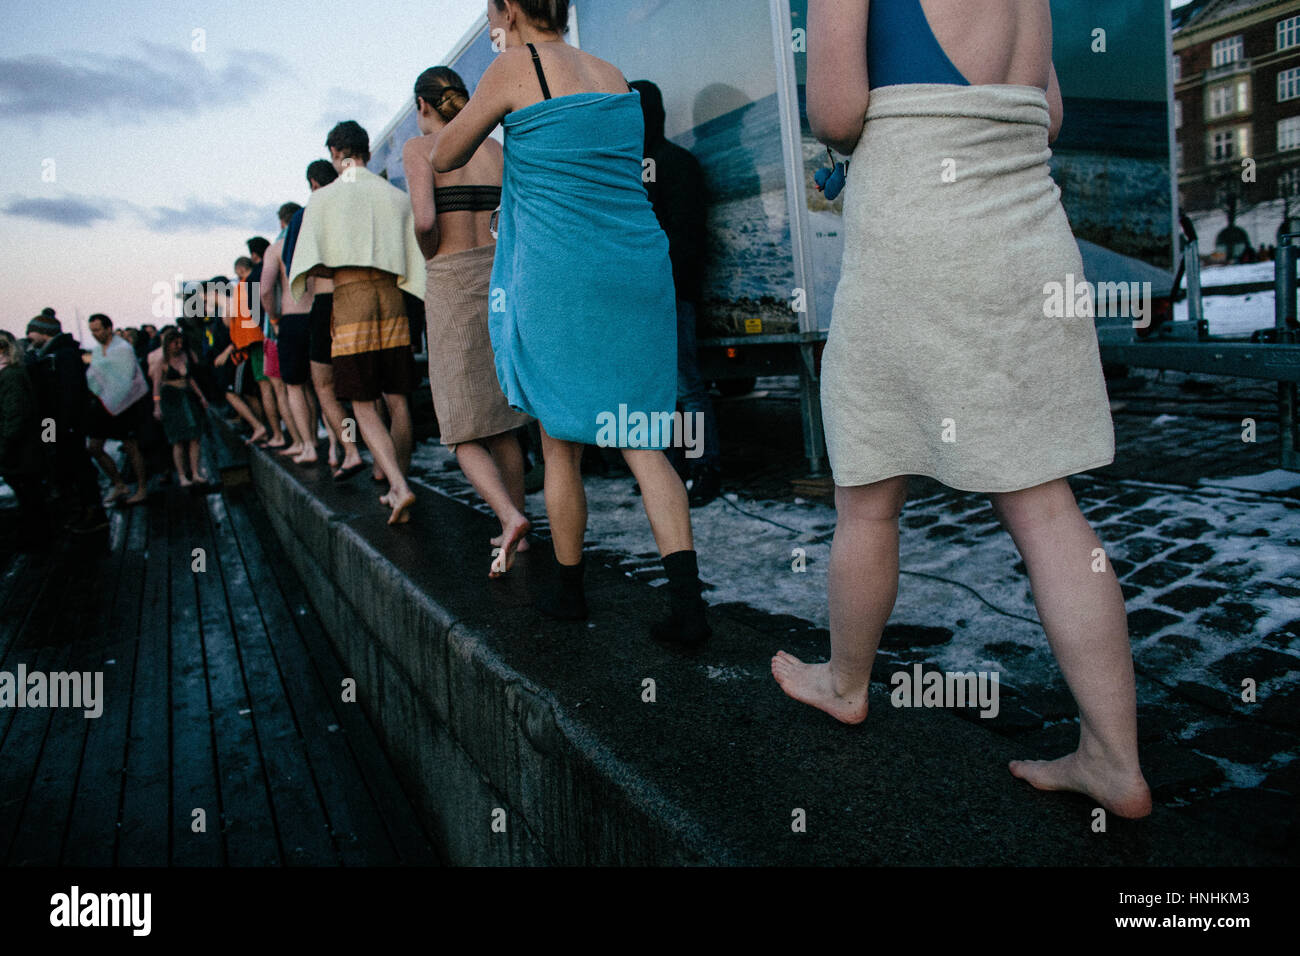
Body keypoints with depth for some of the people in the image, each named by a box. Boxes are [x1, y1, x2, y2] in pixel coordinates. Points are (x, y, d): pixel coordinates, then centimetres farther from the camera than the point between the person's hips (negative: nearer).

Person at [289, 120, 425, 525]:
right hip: (390, 297, 3)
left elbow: (310, 266, -5)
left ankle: (399, 486, -18)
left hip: (350, 298, -3)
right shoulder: (396, 196, 11)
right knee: (397, 400, 8)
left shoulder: (322, 199, 2)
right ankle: (397, 487, 14)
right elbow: (414, 263, 8)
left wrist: (335, 273, 14)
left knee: (363, 407, -2)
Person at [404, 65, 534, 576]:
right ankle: (516, 530, 16)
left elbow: (424, 220, -16)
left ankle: (510, 517, -22)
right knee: (502, 421, 13)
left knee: (466, 433, 0)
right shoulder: (497, 149, 13)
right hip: (503, 279, 5)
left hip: (453, 283, -5)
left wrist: (431, 257, 3)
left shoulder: (420, 147, -1)